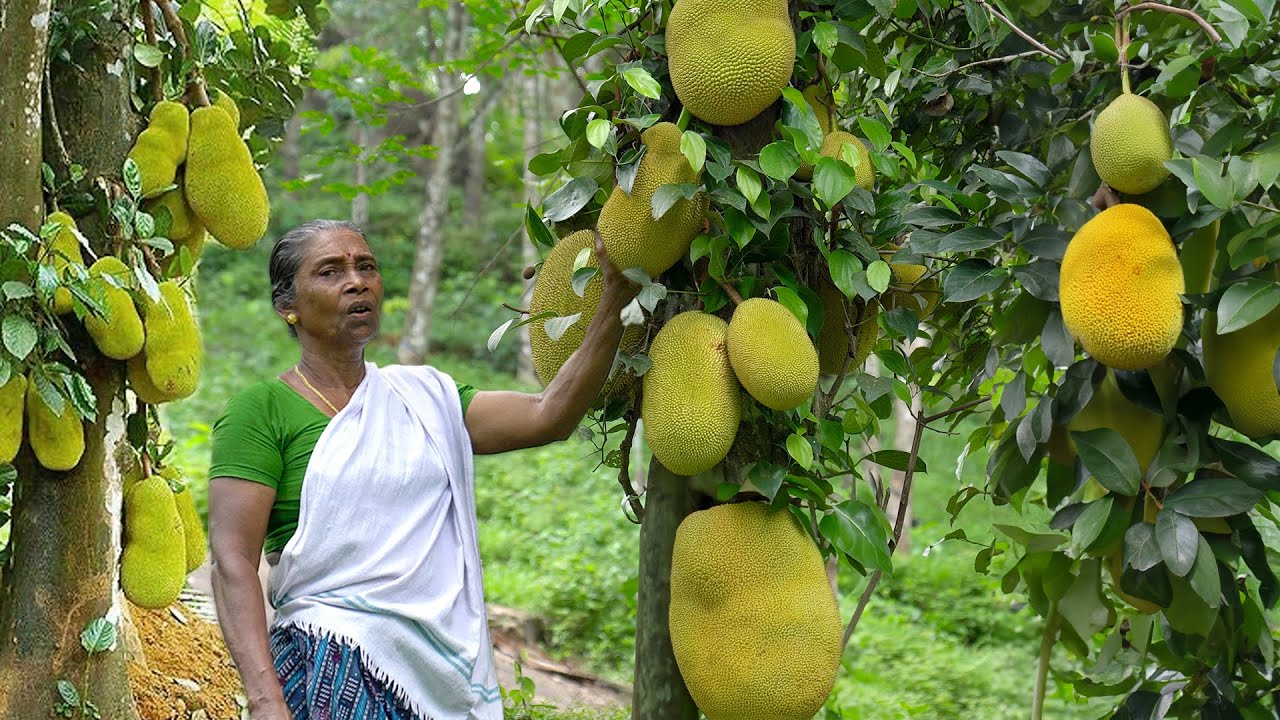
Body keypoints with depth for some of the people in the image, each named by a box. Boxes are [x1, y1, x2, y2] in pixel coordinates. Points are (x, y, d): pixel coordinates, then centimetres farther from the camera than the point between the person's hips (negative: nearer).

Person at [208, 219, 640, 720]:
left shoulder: (425, 396, 14)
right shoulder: (262, 410, -2)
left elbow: (549, 415, 5)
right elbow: (232, 559, -10)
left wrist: (616, 298, -4)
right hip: (332, 666, -5)